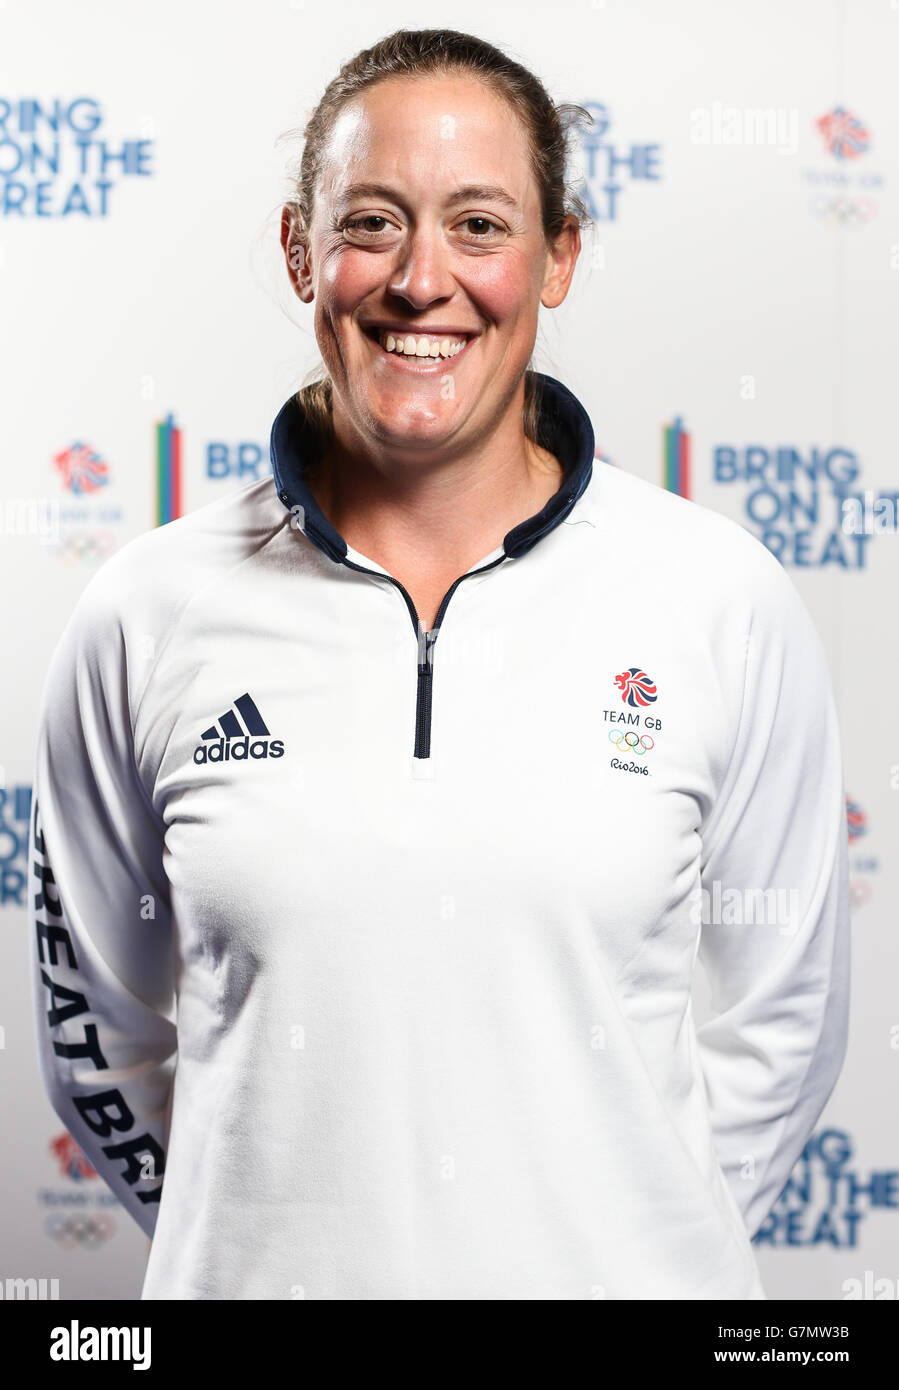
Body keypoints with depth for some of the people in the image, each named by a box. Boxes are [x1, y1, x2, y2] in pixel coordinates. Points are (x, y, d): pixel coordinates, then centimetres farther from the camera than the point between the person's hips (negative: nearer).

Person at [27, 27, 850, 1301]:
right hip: (260, 1271, 1)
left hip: (614, 1270, 0)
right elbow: (95, 1029, 5)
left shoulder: (722, 601, -7)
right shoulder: (147, 617, -6)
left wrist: (628, 1243, 0)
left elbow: (781, 1022, 2)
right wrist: (269, 1232, 4)